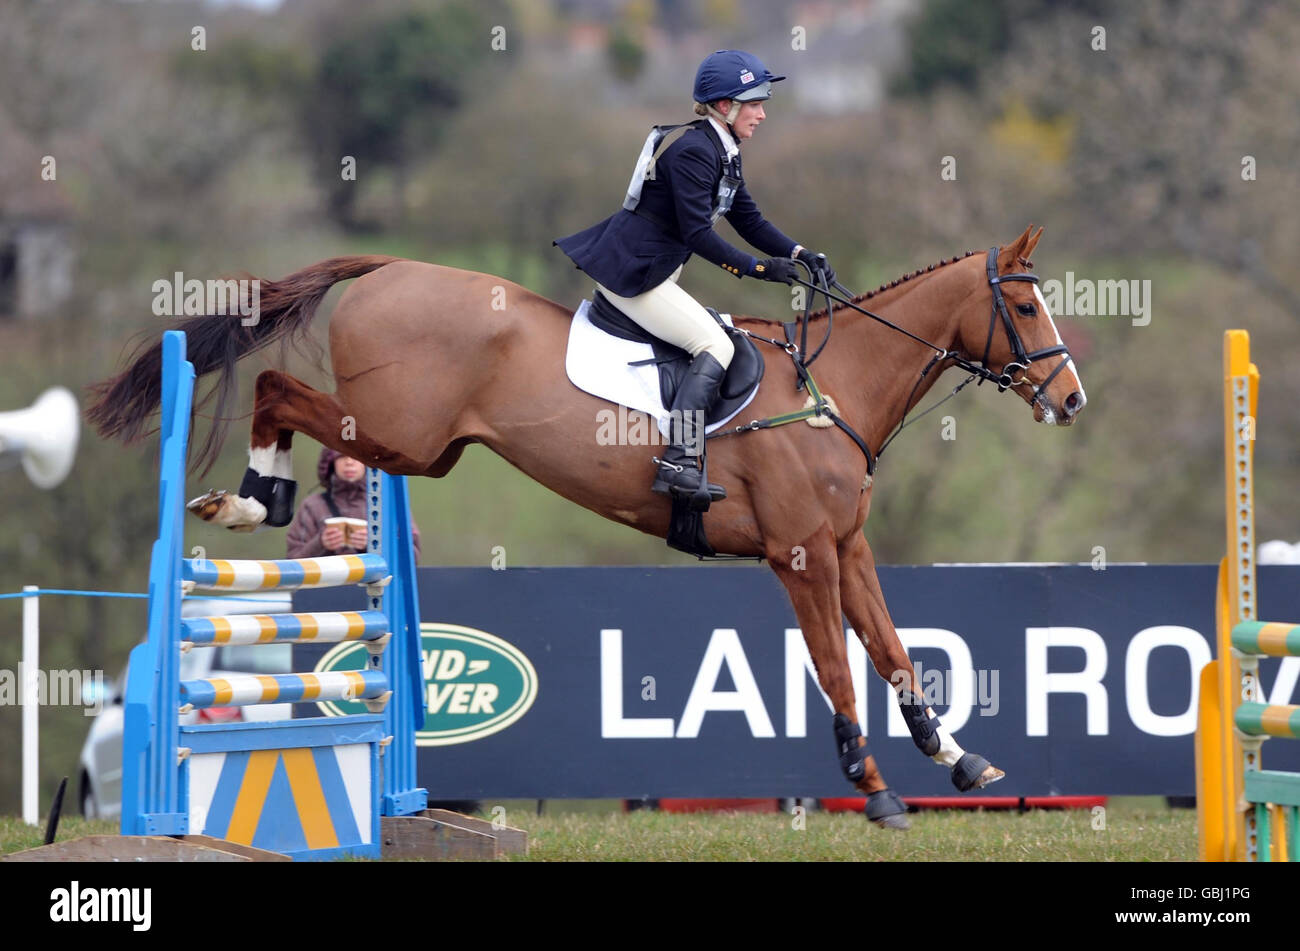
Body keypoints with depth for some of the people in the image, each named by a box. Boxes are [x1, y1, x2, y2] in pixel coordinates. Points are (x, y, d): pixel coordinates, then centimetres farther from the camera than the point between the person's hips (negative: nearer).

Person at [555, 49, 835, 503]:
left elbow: (749, 221, 13)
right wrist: (758, 267, -23)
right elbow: (698, 233, -24)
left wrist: (800, 255, -1)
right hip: (630, 273, -11)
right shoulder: (693, 150, -20)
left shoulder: (723, 153, 12)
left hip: (652, 272, 11)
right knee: (716, 346, -16)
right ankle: (678, 463, -26)